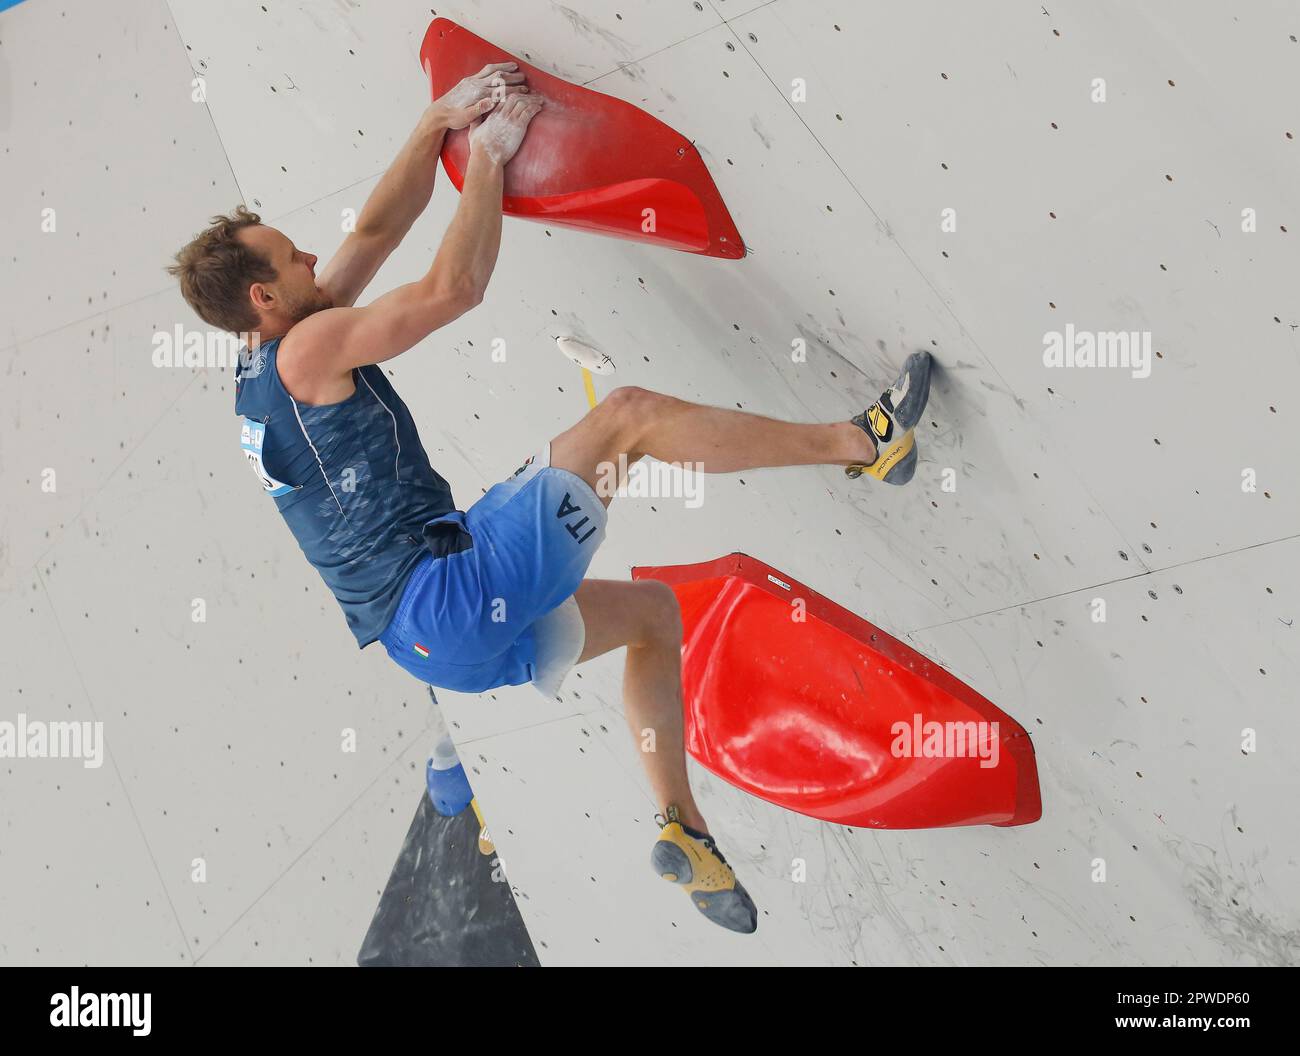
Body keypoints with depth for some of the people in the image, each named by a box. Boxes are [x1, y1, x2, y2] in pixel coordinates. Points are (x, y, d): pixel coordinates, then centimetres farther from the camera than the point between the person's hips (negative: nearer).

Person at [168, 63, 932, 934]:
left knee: (650, 610, 23)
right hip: (450, 589, -10)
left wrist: (441, 121, 16)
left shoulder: (263, 372, 19)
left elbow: (377, 233, 21)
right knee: (628, 414, -10)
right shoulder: (308, 348, -8)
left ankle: (683, 828, 17)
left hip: (432, 638, 10)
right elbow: (455, 286, -12)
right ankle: (862, 441, -2)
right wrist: (488, 155, 0)